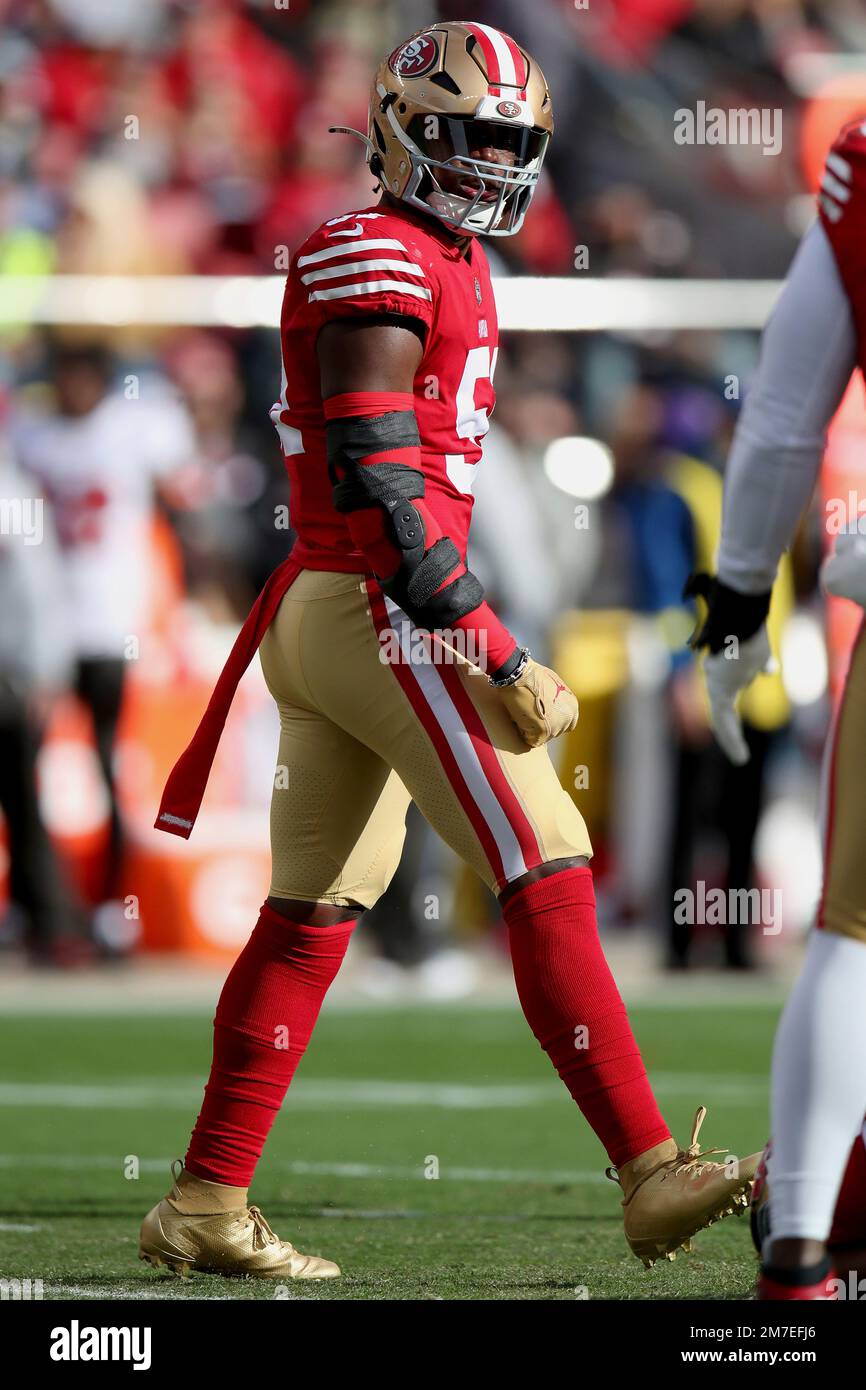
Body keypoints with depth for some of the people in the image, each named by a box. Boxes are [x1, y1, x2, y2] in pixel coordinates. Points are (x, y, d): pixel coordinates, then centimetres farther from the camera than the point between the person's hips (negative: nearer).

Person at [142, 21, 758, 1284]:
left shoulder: (447, 263, 19)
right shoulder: (376, 266, -12)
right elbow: (379, 489, -20)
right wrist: (496, 656, -23)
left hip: (322, 615, 10)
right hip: (381, 615, -10)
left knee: (312, 916, 11)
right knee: (549, 880, -12)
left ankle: (206, 1209, 14)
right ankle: (653, 1177, -15)